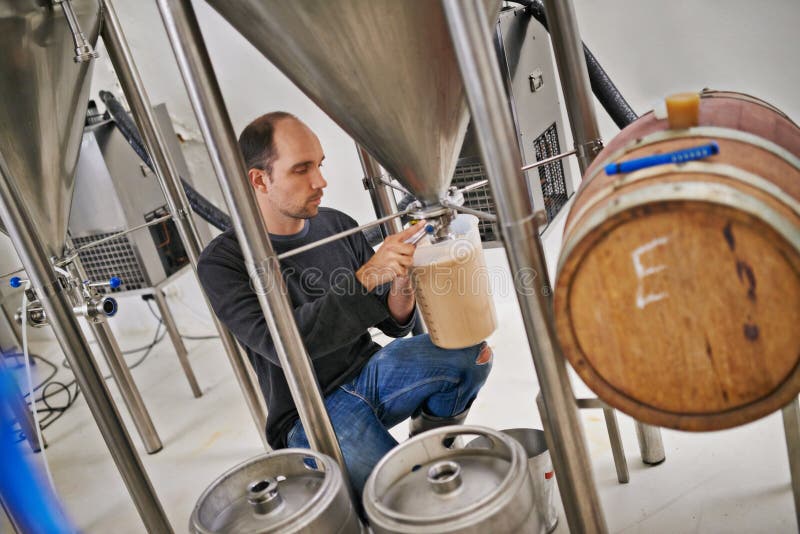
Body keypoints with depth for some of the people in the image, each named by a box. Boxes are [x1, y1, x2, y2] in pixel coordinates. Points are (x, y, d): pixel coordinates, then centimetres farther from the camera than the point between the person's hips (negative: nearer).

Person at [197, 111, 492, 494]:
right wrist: (366, 278, -35)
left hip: (369, 373, 5)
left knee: (471, 351, -18)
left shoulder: (338, 225, 2)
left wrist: (400, 286, -19)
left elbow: (392, 324, 5)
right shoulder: (222, 262, -12)